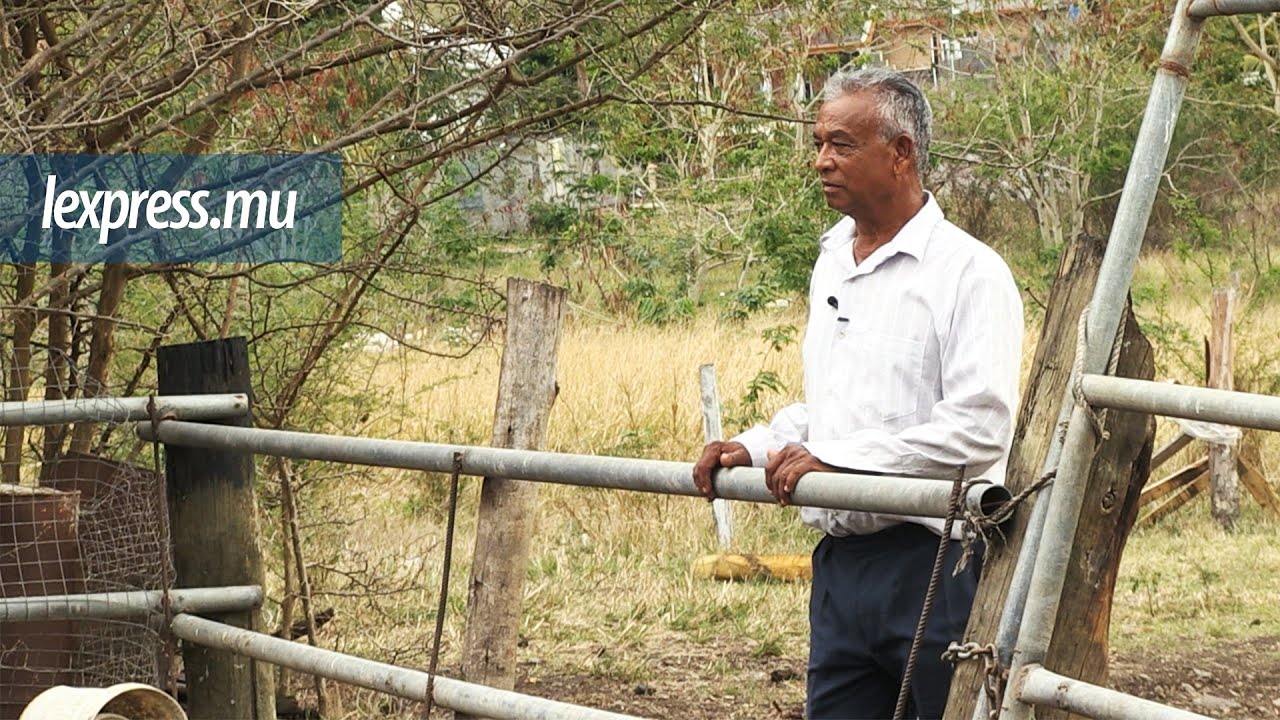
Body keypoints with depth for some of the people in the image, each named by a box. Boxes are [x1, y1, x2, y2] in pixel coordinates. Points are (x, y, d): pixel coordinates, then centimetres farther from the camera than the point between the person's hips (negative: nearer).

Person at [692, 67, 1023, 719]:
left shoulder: (969, 272, -10)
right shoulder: (832, 262, 18)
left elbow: (980, 426, -19)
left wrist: (835, 461, -18)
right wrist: (755, 449, 10)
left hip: (934, 564, -8)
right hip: (840, 563, 8)